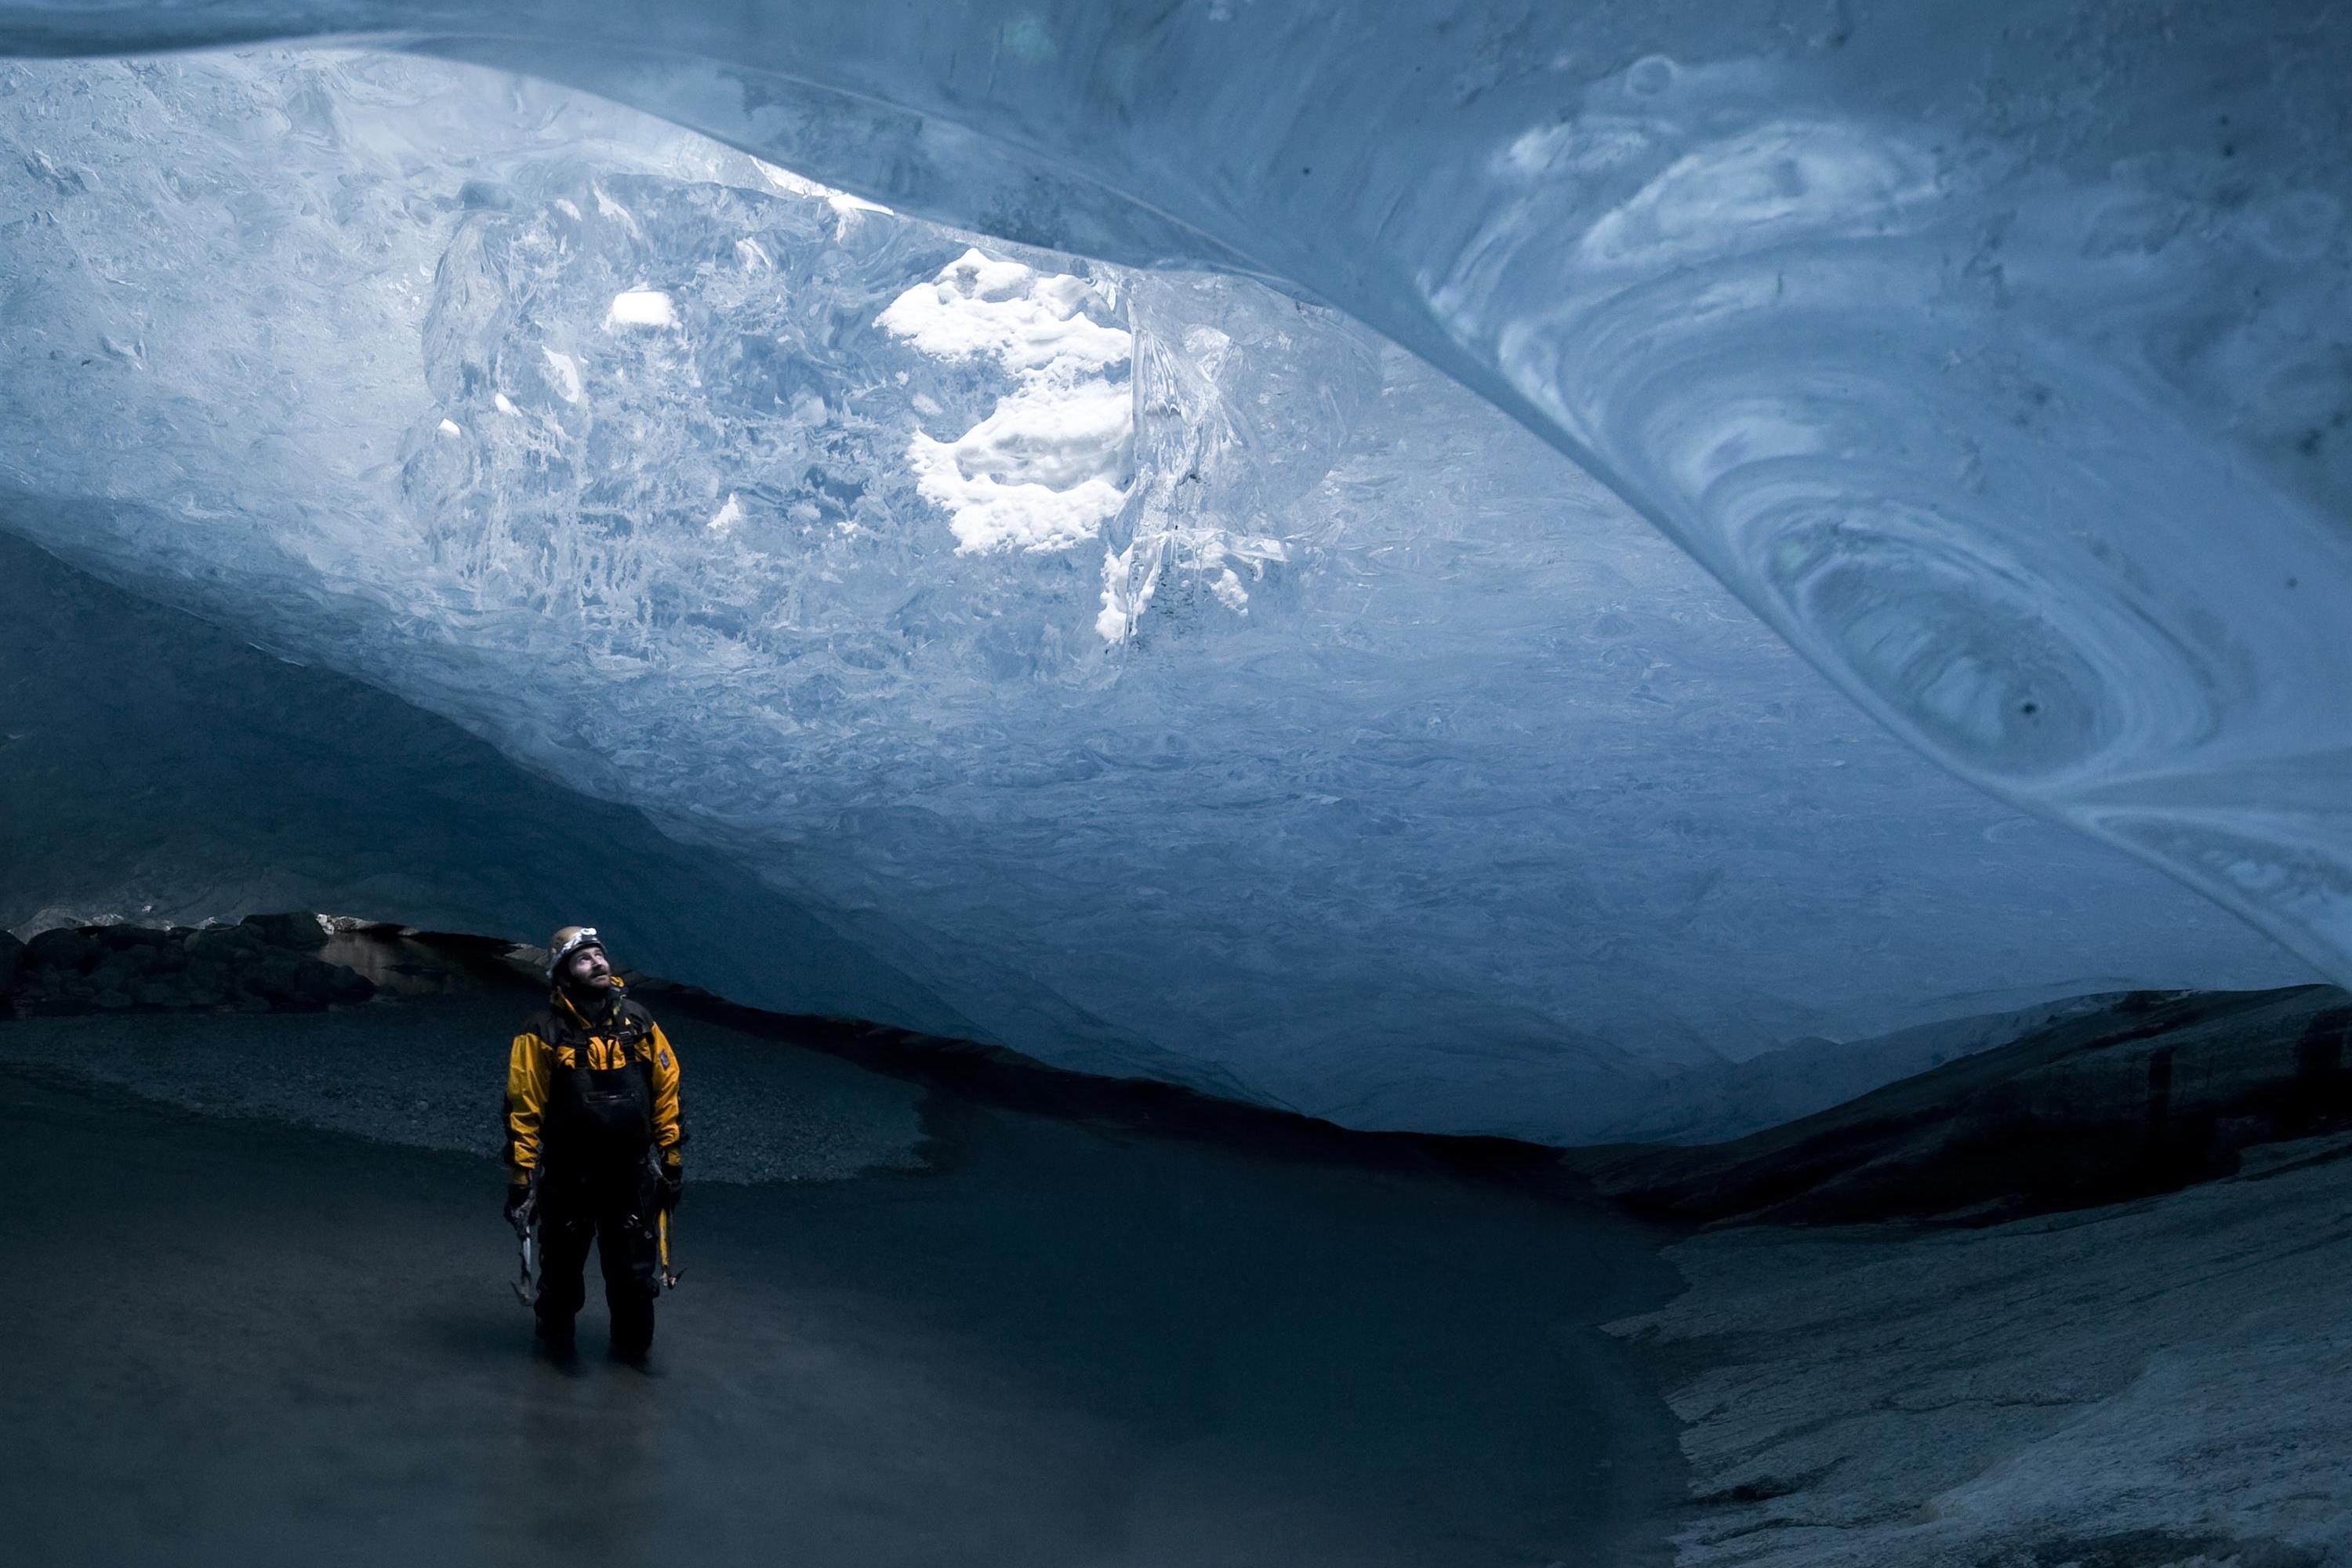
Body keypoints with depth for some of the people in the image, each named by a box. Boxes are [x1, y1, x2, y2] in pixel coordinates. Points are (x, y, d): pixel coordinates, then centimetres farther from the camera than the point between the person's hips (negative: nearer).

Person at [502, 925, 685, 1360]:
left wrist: (672, 1159, 4)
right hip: (568, 1177, -2)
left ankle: (632, 1345, 31)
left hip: (632, 1176, 2)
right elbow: (523, 1111, -11)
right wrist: (521, 1179, -13)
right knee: (562, 1267, 16)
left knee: (635, 1272, 8)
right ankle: (555, 1333, 43)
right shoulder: (544, 1032, -11)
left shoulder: (639, 1023, 0)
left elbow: (666, 1094, 5)